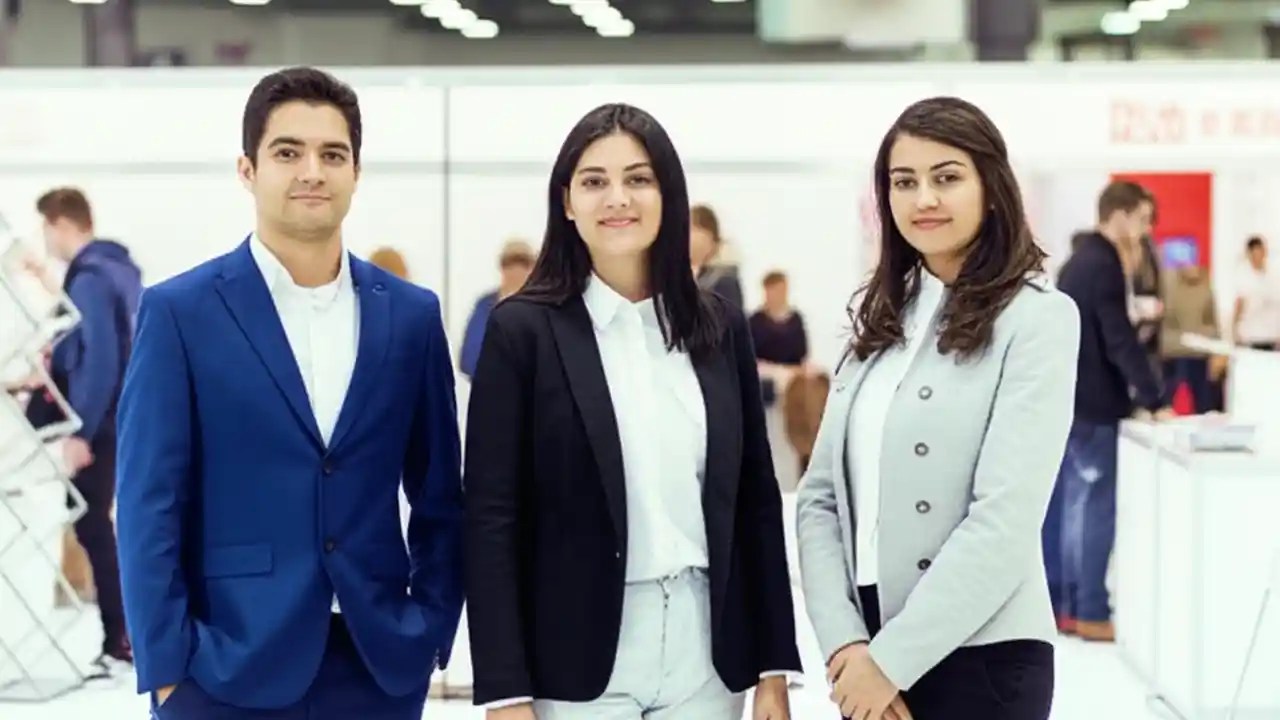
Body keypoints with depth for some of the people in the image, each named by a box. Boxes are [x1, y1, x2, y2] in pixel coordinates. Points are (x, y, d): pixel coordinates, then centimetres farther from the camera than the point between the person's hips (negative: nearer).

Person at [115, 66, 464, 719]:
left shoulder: (411, 315, 7)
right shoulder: (180, 313, -2)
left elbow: (439, 496, 11)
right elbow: (150, 508, -4)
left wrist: (431, 631, 3)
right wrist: (166, 667, -9)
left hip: (379, 665, 3)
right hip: (228, 667, -3)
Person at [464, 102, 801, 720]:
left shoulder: (721, 328, 7)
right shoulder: (523, 329, -4)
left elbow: (758, 501, 9)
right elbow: (491, 517, -6)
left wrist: (773, 666, 6)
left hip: (704, 657, 3)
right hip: (577, 664, -3)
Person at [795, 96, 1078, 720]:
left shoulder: (1038, 318, -8)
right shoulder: (880, 320, 9)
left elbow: (1006, 521, -16)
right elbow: (820, 497, 5)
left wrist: (890, 660, -15)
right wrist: (845, 645, -8)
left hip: (979, 657, -5)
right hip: (869, 648, 5)